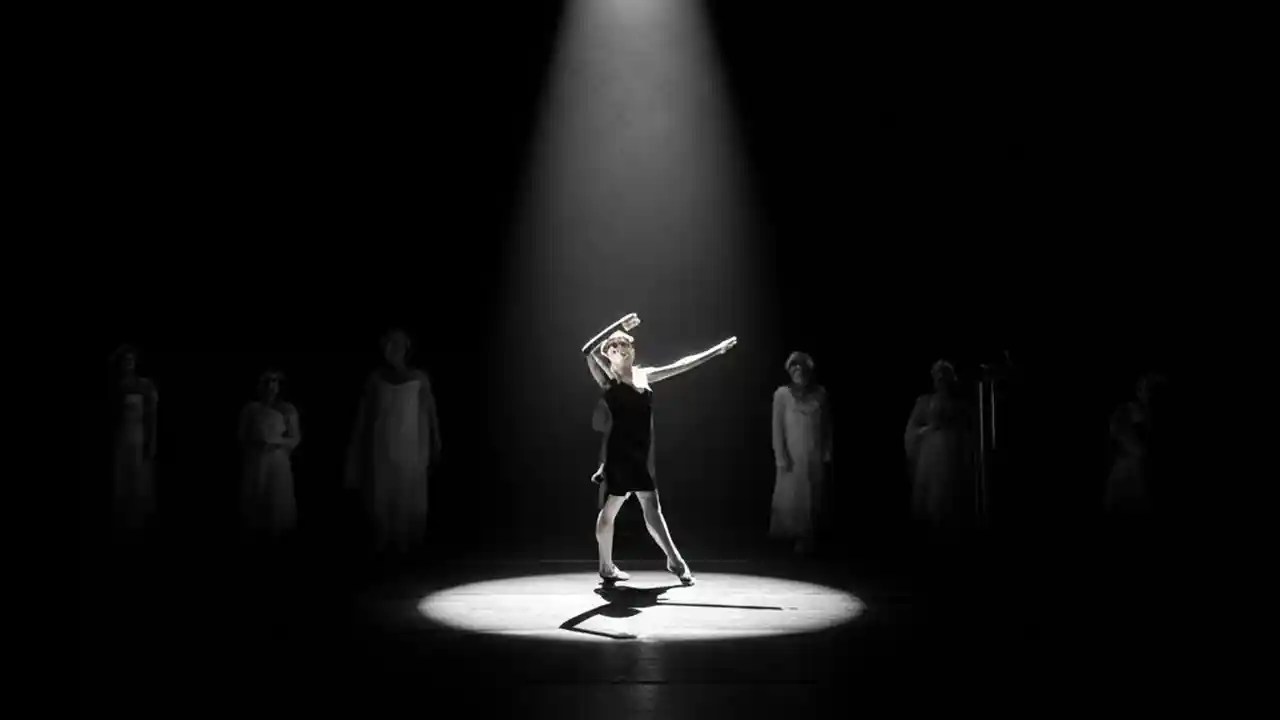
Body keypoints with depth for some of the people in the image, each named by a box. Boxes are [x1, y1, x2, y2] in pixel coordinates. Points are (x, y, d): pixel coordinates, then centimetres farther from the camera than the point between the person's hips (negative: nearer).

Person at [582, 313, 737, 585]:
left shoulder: (644, 375, 13)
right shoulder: (608, 377, -3)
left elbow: (681, 365, 19)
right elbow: (588, 350, -21)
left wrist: (717, 350, 21)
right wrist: (619, 325, -21)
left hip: (640, 456, 5)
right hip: (618, 454, -5)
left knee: (652, 509, 8)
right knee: (609, 510, 3)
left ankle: (675, 561, 13)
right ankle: (606, 567, 15)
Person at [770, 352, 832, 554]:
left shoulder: (820, 393, 4)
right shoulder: (782, 394, -3)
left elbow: (827, 425, 7)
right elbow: (777, 427, -4)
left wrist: (827, 452, 2)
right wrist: (781, 457, -9)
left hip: (816, 455, 2)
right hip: (793, 454, -2)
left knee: (814, 498, 4)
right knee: (791, 498, -1)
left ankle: (807, 538, 11)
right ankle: (799, 538, 10)